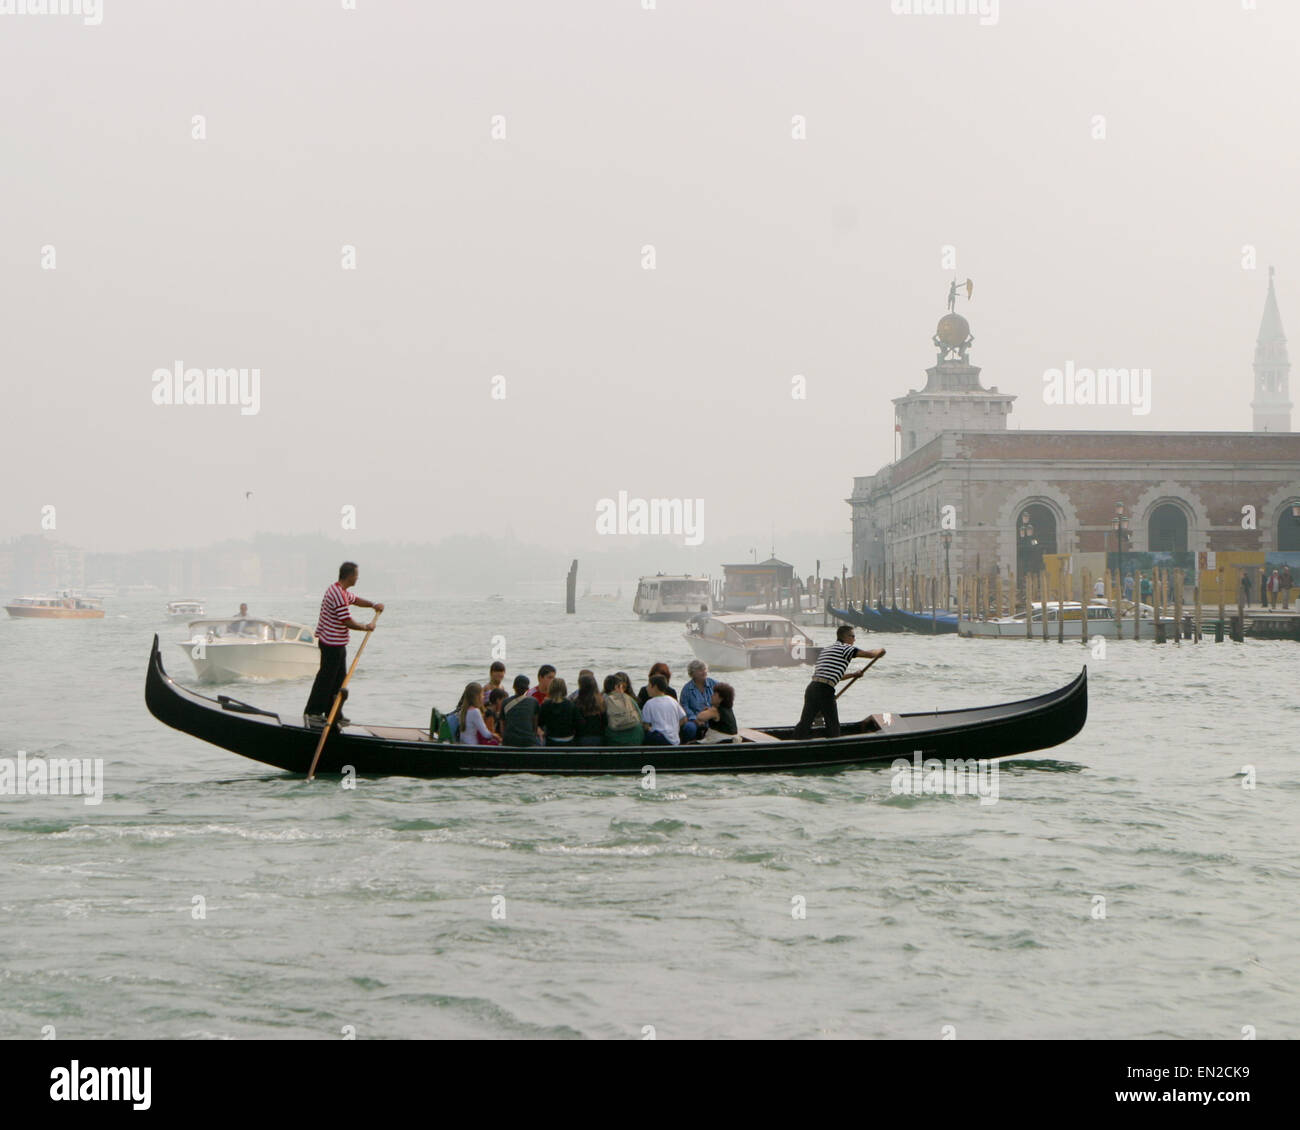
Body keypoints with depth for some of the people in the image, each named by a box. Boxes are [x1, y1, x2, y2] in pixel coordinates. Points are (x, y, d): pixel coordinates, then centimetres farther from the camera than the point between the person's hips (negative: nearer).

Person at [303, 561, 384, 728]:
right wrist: (366, 627, -9)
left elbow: (355, 599, 31)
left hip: (337, 644, 10)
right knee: (326, 679, -3)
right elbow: (347, 622, -24)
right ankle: (312, 714, 3)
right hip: (332, 644, -10)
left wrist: (373, 605, 14)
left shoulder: (343, 591, 11)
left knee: (339, 679, 15)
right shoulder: (338, 594, -23)